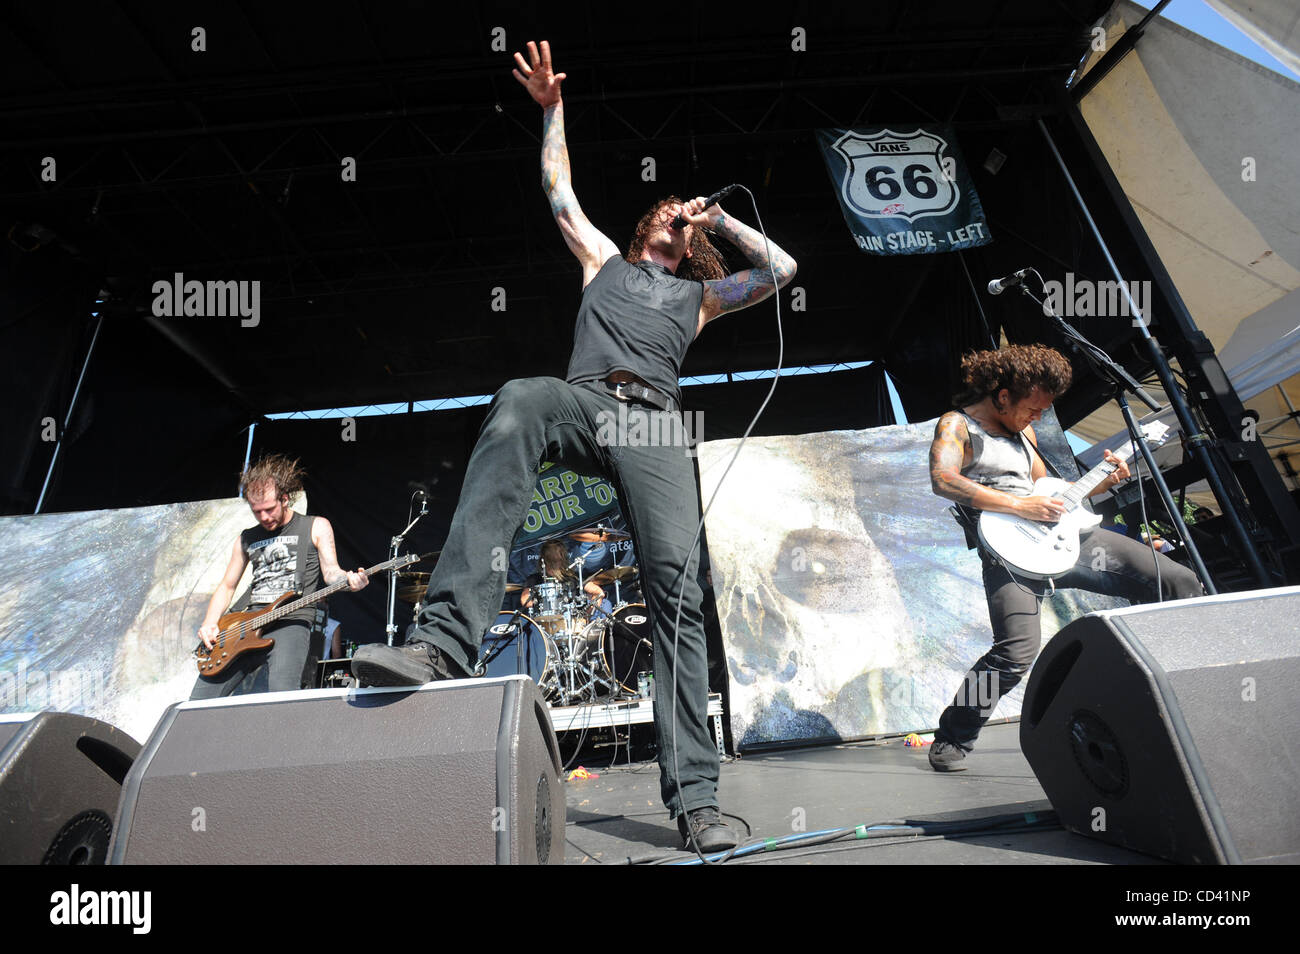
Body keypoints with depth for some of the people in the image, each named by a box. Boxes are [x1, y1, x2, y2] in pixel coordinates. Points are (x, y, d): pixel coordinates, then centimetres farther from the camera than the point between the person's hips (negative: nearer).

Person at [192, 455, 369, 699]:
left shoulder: (315, 527, 6)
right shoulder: (247, 539, 18)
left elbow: (330, 571, -2)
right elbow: (227, 586, 24)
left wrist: (349, 580, -25)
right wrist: (209, 624, 7)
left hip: (293, 622, -5)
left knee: (281, 695, -27)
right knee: (200, 701, -5)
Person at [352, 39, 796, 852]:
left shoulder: (699, 295, 34)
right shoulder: (605, 261, 35)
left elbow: (782, 269, 28)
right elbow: (559, 189, 36)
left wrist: (720, 218, 34)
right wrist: (552, 108, 36)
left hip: (655, 426, 1)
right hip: (586, 402, 0)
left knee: (677, 588, -18)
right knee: (520, 400, -37)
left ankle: (695, 796, -13)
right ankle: (446, 644, -44)